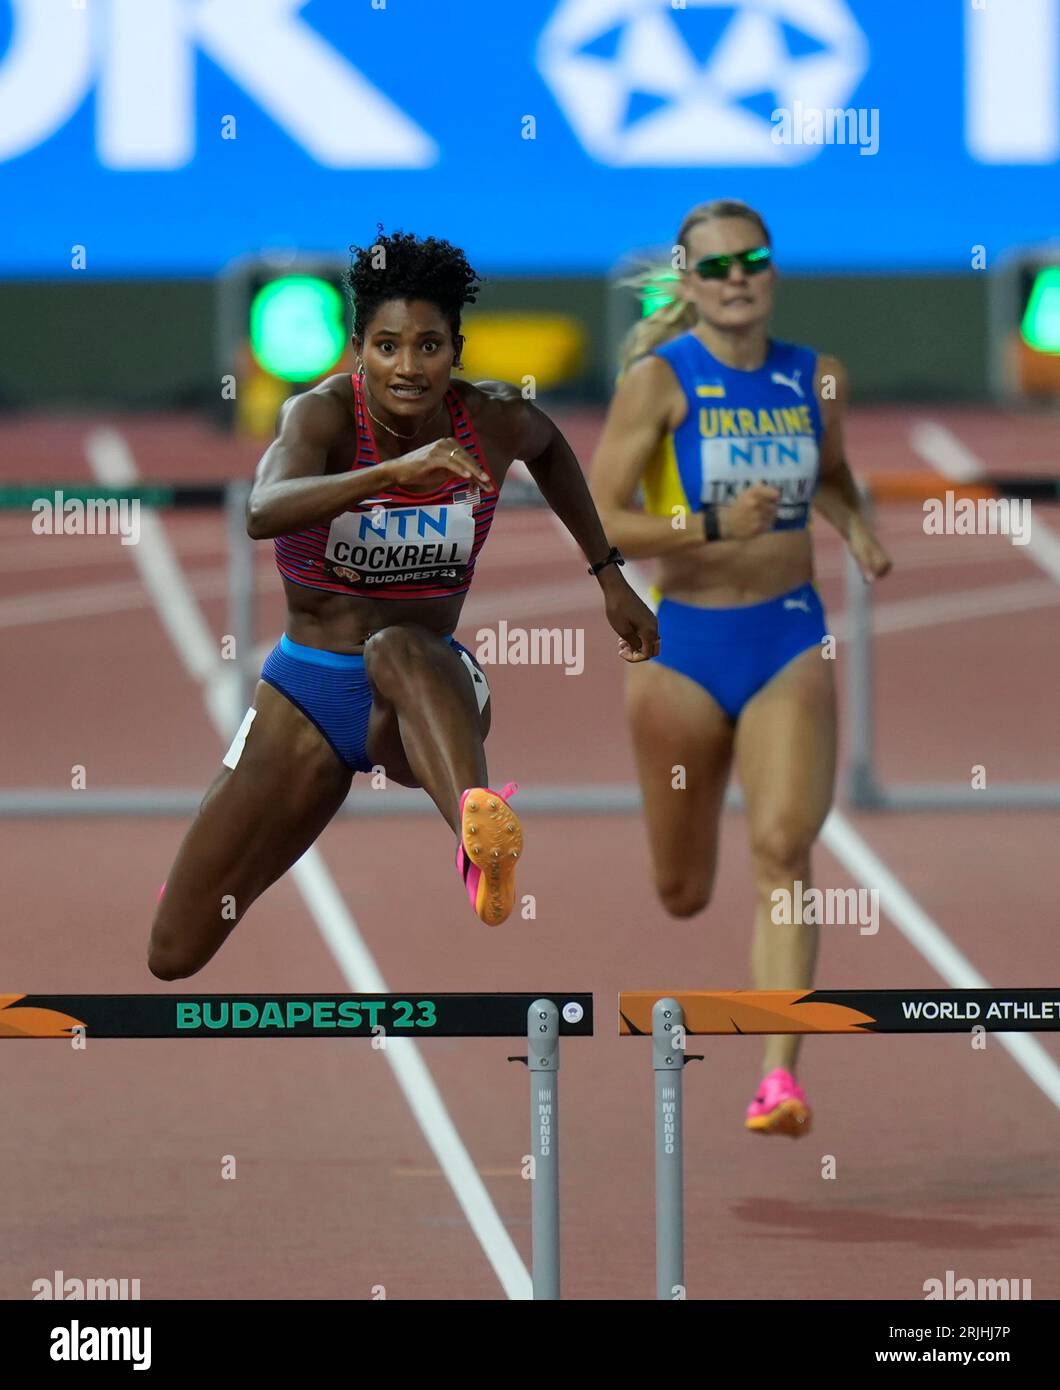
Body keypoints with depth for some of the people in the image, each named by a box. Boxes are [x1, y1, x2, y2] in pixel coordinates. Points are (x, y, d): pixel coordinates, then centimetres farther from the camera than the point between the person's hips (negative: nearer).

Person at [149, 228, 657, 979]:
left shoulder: (493, 420, -7)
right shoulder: (325, 415, -17)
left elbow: (549, 447, 20)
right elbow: (264, 513, -40)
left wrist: (609, 574, 19)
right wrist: (395, 472, -52)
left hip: (430, 690, 0)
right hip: (309, 692, 0)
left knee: (399, 649, -42)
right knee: (176, 955, -1)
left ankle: (483, 840, -72)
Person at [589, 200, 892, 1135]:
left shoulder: (816, 379, 4)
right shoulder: (659, 380, -8)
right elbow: (601, 520, -13)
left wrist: (857, 529, 5)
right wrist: (716, 525, -25)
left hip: (792, 642, 2)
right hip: (684, 643, -1)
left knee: (783, 847, -18)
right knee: (682, 896, 10)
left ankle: (779, 1077, -23)